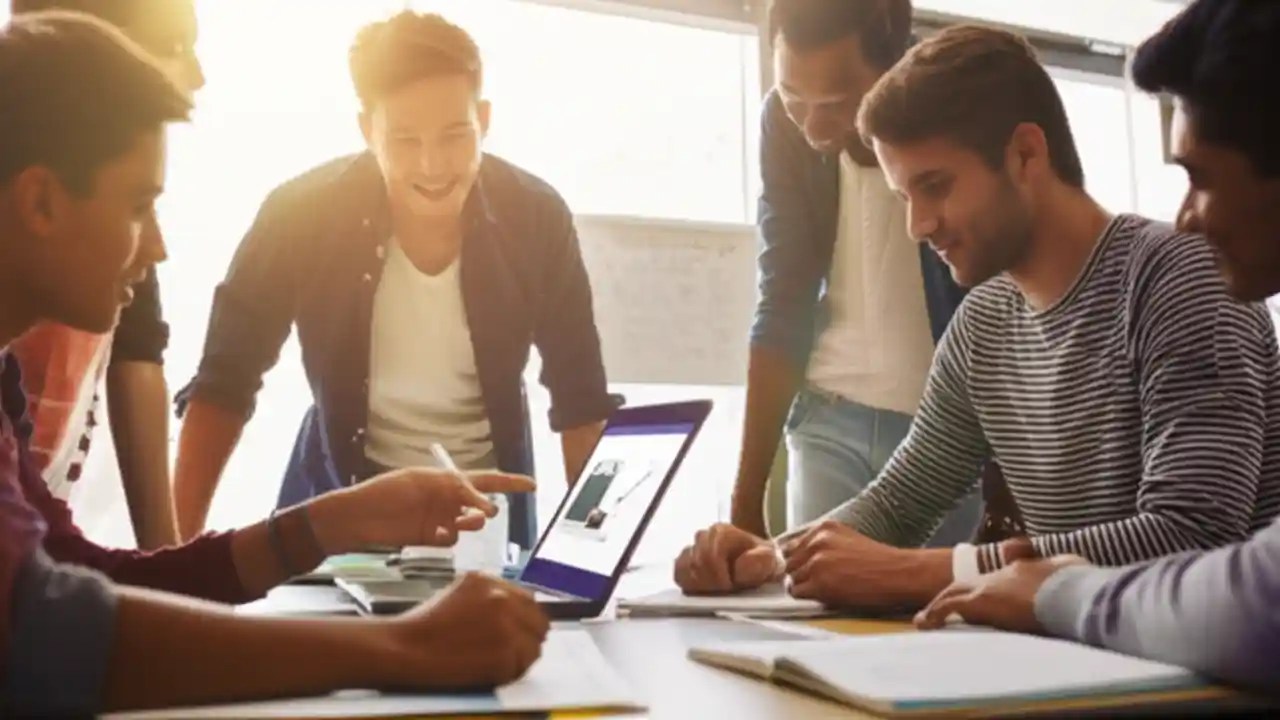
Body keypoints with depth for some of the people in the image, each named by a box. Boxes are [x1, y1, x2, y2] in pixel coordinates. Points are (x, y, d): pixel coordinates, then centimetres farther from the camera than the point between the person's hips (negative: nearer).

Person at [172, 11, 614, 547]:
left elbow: (581, 399, -11)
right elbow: (224, 384, -16)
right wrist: (179, 542, -23)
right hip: (343, 490, 0)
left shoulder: (536, 218, -19)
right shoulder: (302, 215, -22)